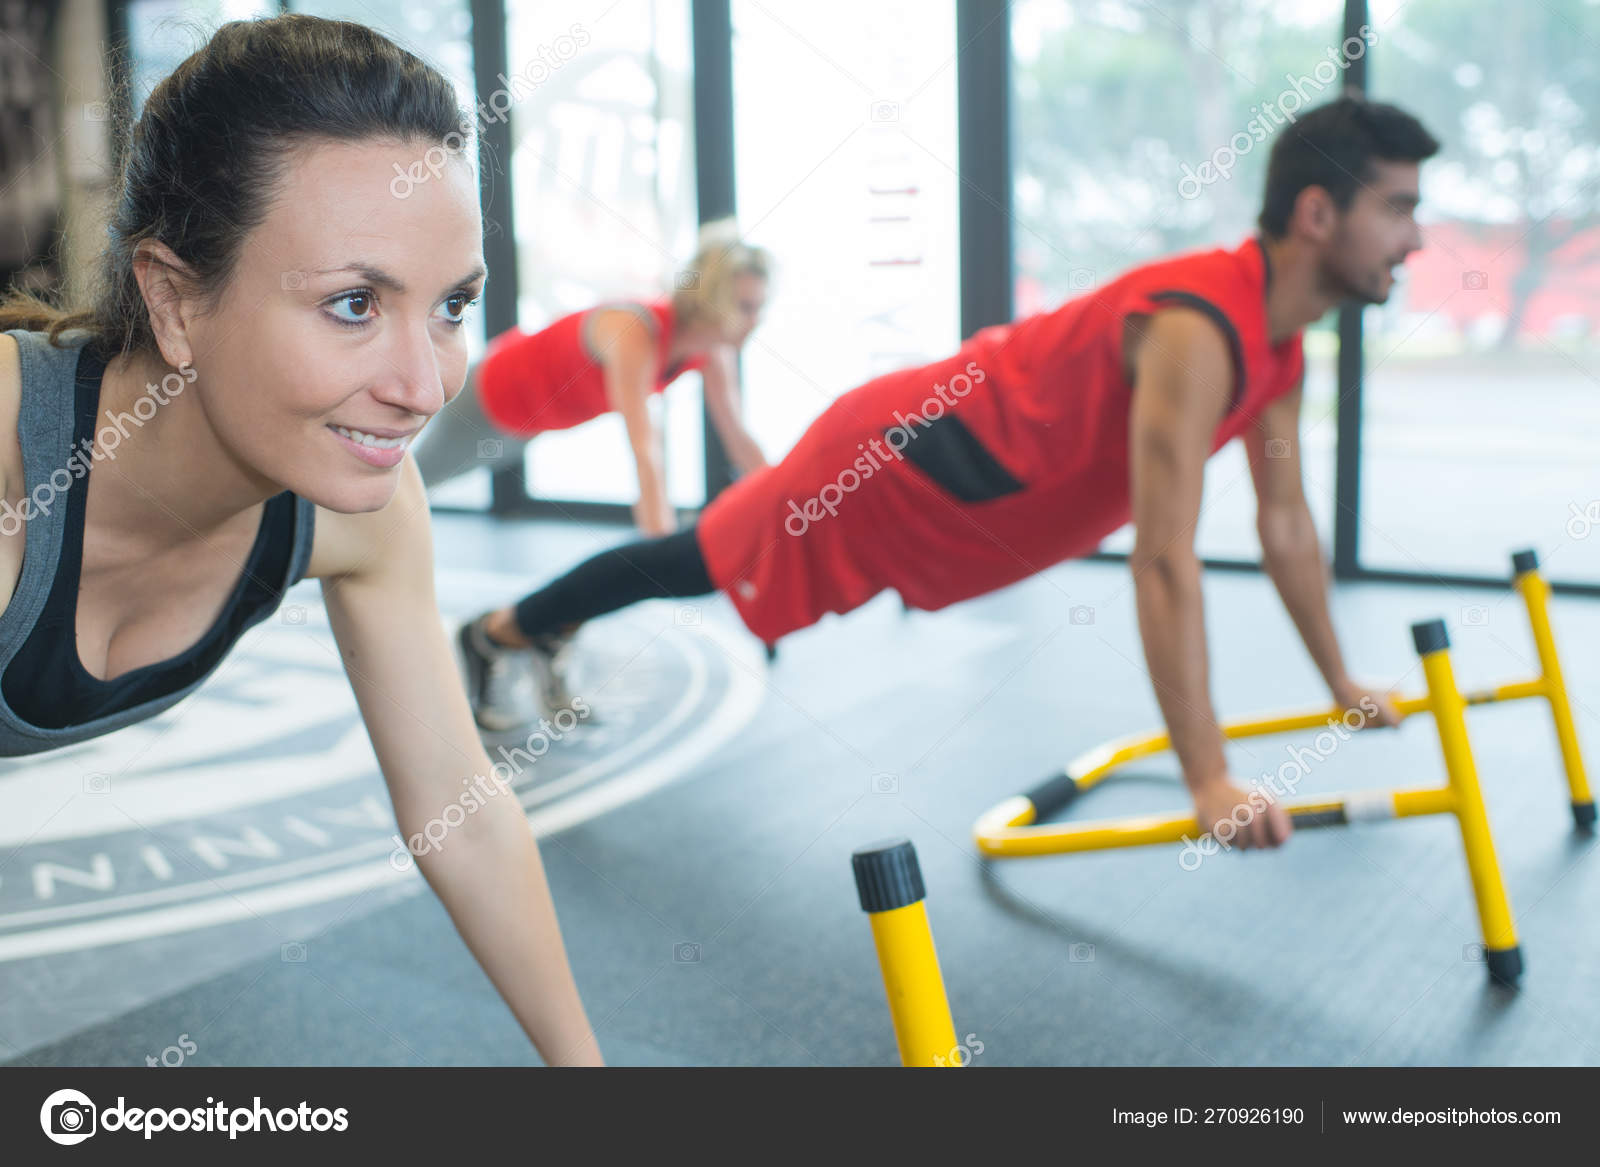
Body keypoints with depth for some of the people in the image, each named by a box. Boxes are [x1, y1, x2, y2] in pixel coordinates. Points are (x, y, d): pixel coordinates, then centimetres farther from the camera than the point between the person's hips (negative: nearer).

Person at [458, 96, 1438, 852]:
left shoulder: (1282, 346, -4)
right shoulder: (1194, 332, -36)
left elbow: (1286, 523, 7)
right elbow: (1165, 560, -41)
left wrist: (1345, 685, 12)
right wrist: (1209, 780, -42)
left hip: (970, 503, 8)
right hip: (903, 465, -8)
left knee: (719, 564, 25)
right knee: (708, 563, 11)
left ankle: (547, 626, 49)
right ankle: (504, 631, 34)